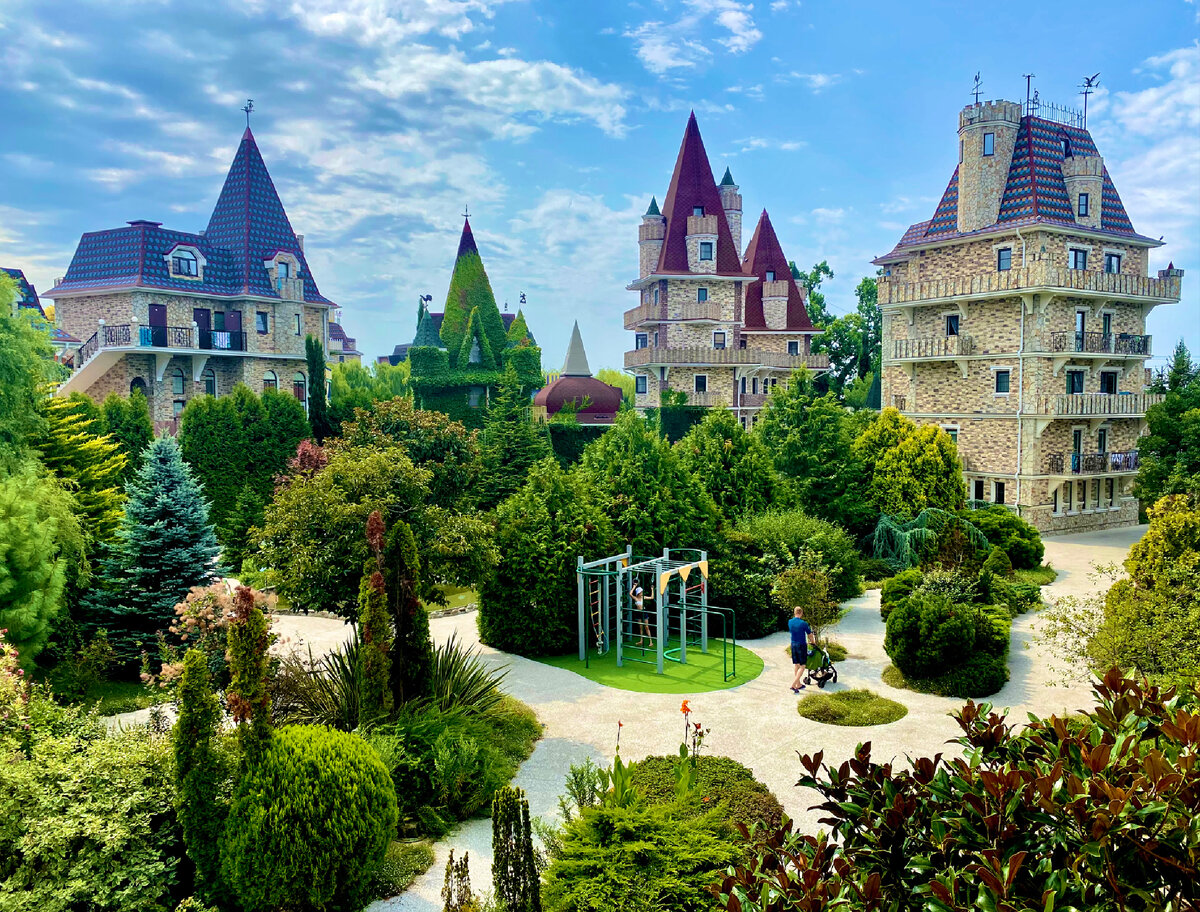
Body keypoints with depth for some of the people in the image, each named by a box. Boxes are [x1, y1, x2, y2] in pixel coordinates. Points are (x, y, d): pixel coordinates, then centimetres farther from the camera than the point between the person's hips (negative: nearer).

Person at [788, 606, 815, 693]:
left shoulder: (790, 622, 1)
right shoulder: (803, 623, -15)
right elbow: (810, 635, -4)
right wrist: (813, 643, 18)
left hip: (793, 645, 6)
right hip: (801, 645, -6)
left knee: (796, 665, 15)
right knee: (802, 666, 0)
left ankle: (799, 685, 22)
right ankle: (793, 685, -9)